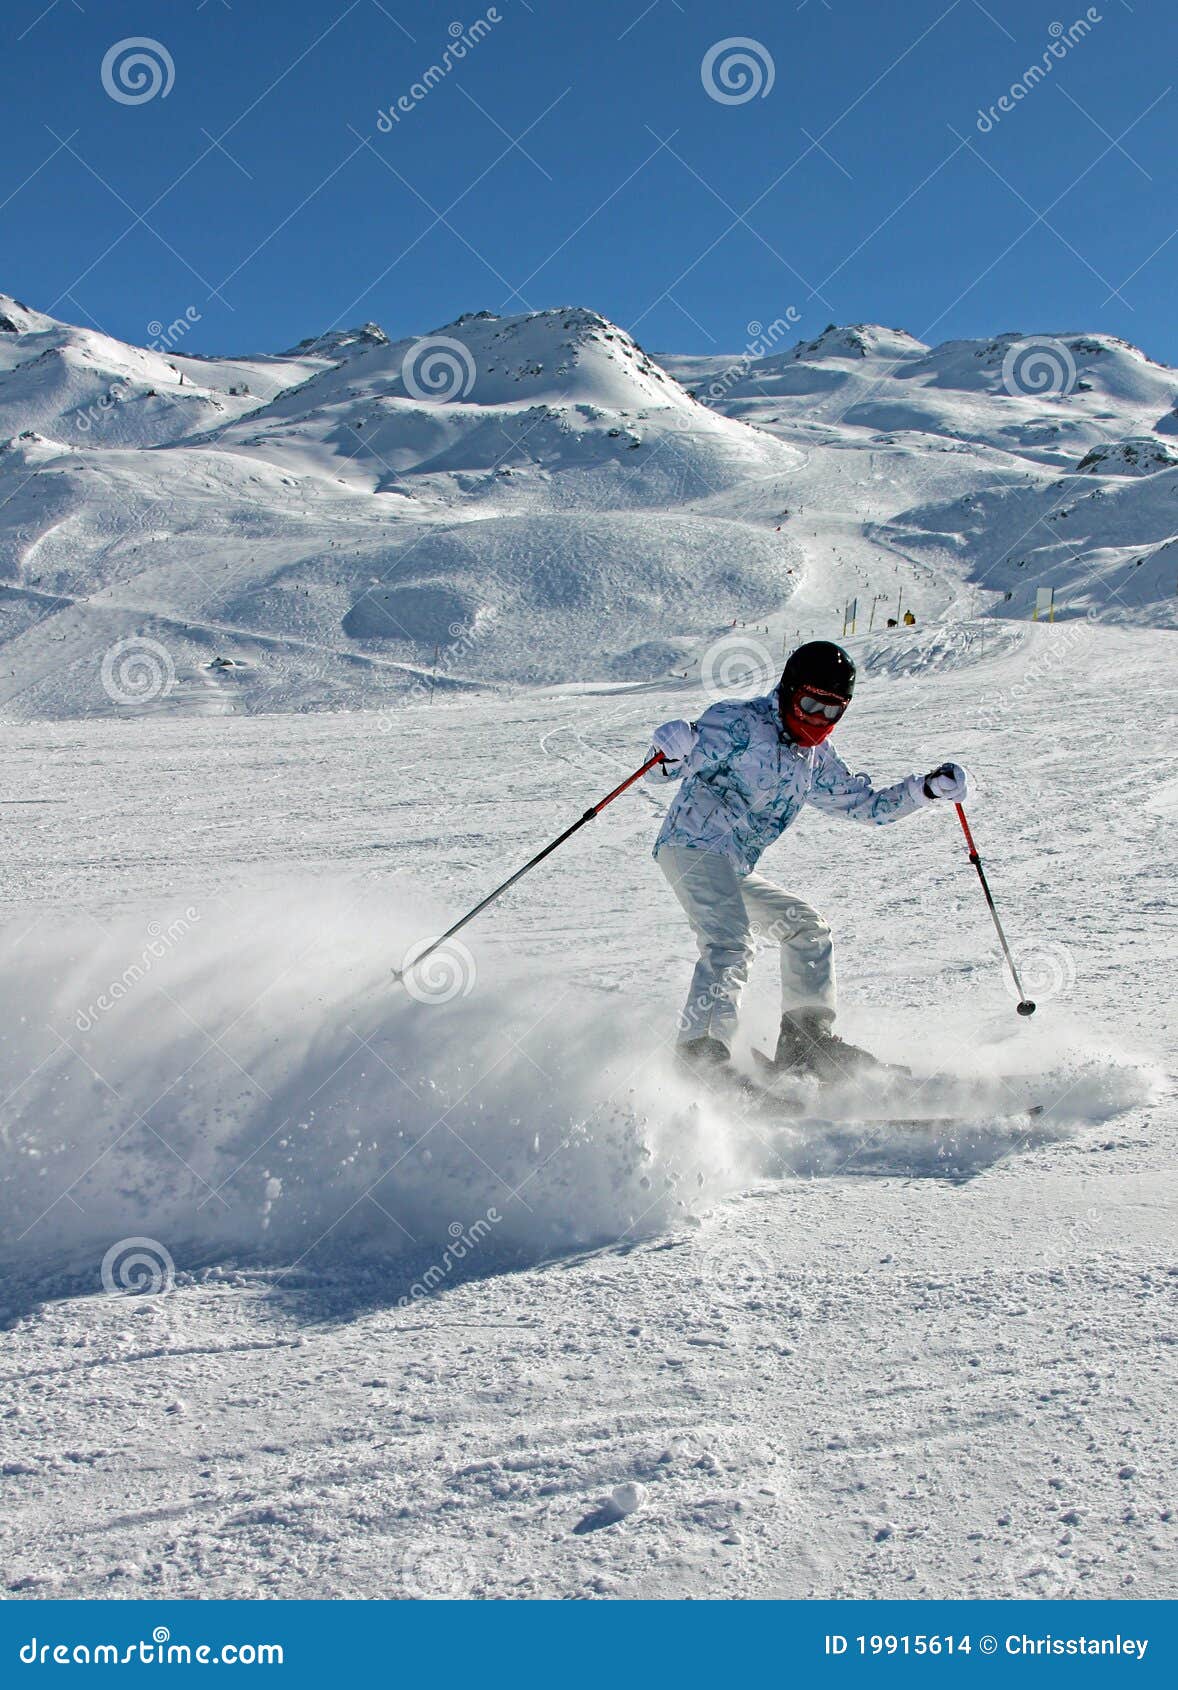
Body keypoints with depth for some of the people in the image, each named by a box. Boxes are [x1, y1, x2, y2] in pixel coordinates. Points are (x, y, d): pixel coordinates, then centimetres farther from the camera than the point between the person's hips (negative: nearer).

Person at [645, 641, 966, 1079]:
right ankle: (700, 1050, -32)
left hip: (734, 869, 9)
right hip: (692, 846, -9)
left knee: (806, 927, 11)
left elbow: (864, 804, 26)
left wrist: (927, 789, 13)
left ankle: (806, 1038, 13)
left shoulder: (818, 759, 17)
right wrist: (671, 754, -37)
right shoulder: (740, 722, -9)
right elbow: (662, 770, -13)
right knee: (730, 942, -26)